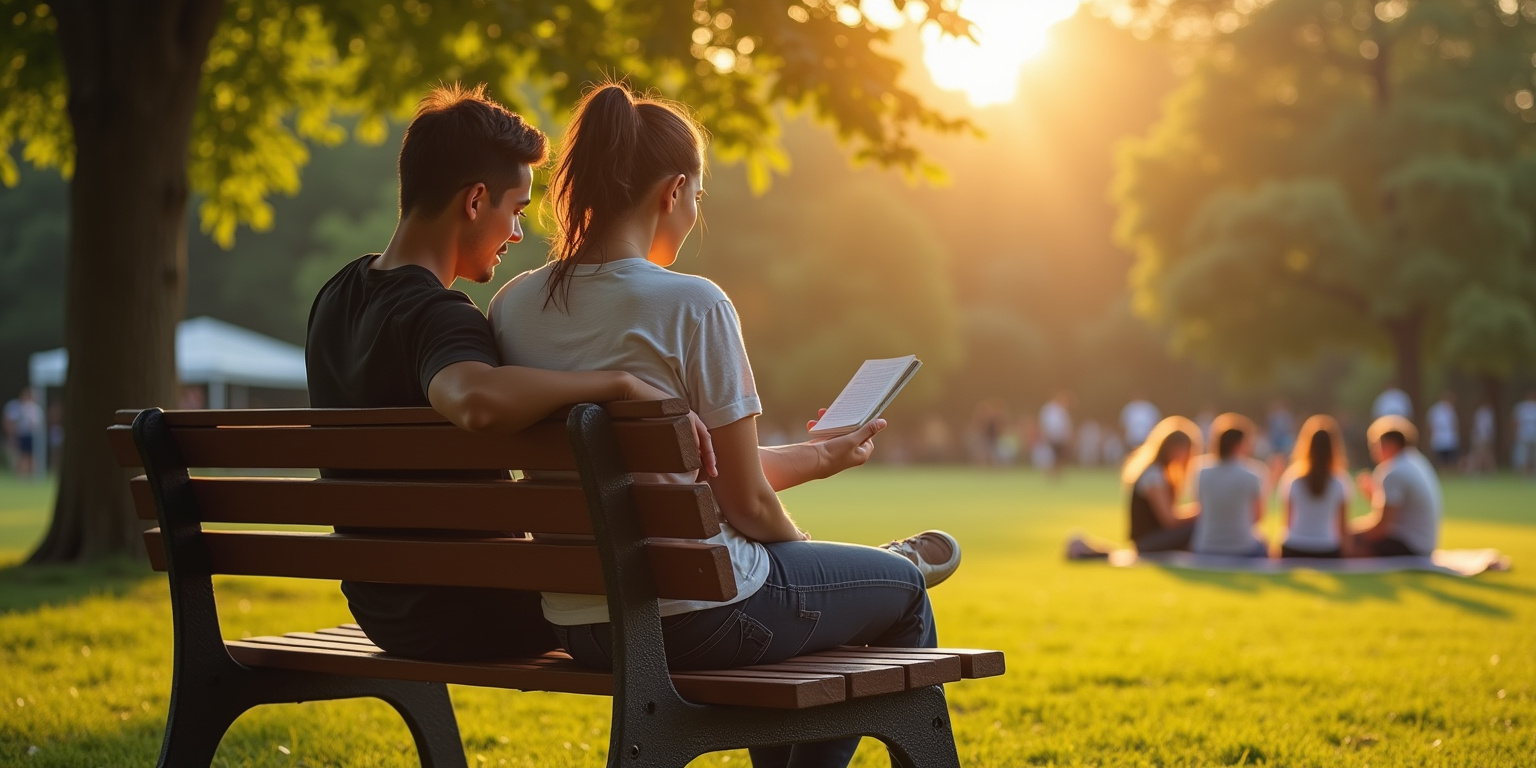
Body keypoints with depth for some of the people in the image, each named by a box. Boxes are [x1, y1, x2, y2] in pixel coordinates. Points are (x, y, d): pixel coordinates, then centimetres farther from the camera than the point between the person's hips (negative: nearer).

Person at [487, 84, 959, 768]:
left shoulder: (513, 305, 2)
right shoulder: (692, 306, -18)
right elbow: (748, 504, -14)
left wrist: (808, 461, 19)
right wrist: (804, 549, 10)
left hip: (578, 627, 7)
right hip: (696, 619, -7)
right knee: (903, 586, 21)